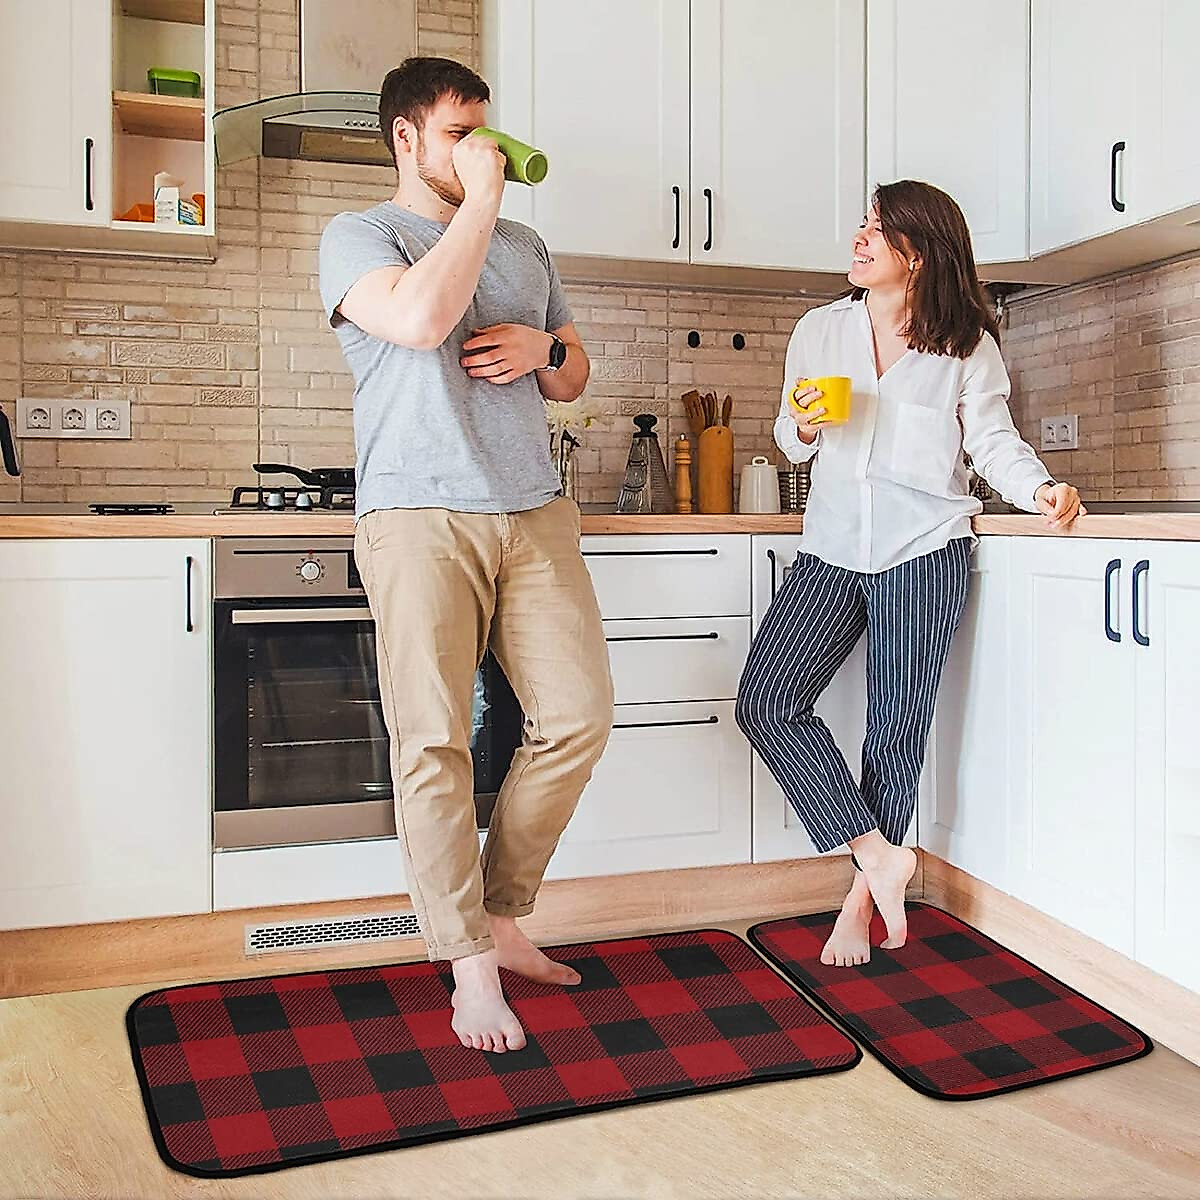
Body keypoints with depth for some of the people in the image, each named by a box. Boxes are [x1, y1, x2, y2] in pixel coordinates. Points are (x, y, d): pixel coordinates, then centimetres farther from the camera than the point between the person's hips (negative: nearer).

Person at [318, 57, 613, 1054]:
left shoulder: (526, 248, 22)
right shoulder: (358, 236, 5)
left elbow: (574, 377, 27)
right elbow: (422, 317, -17)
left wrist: (545, 348, 4)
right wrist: (480, 199, -7)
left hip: (536, 513, 6)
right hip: (421, 516, -5)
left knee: (578, 715, -1)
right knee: (435, 744, -6)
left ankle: (499, 913, 18)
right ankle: (473, 964, 7)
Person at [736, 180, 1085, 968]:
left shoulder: (967, 346, 1)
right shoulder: (819, 331, 9)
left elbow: (995, 440, 1)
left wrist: (1040, 488, -18)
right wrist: (804, 426, -8)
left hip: (925, 553, -3)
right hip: (833, 549, 3)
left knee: (898, 727, 3)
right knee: (766, 702, -10)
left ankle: (864, 897, 20)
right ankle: (879, 856, 1)